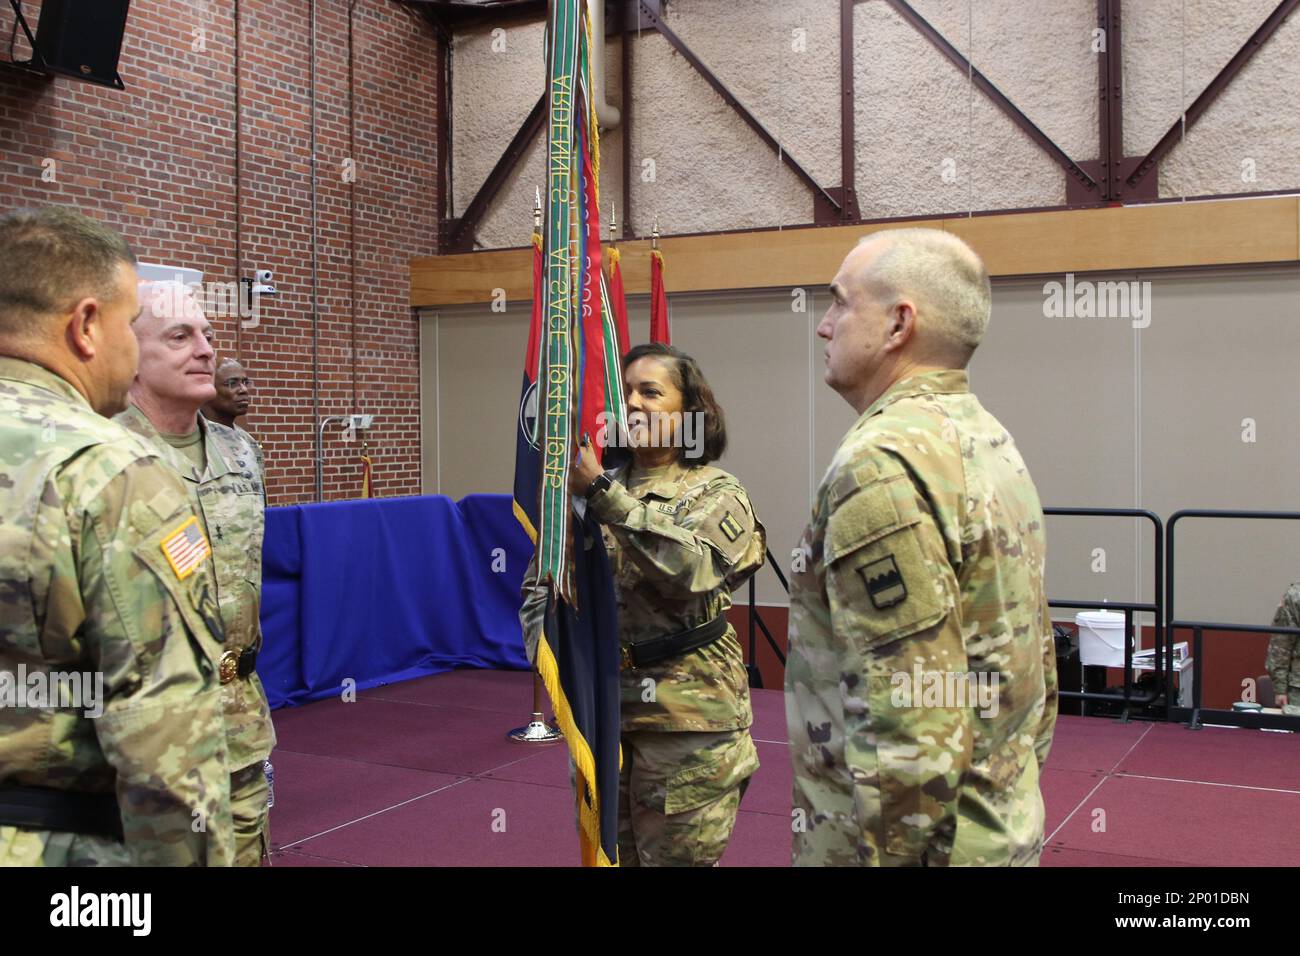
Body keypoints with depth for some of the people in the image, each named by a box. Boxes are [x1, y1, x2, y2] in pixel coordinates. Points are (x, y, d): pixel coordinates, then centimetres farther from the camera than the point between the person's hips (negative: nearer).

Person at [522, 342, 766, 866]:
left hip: (686, 714, -4)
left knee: (678, 857, 4)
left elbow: (688, 567, -26)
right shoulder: (594, 490, 8)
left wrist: (601, 491, -28)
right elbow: (540, 583, 8)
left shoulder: (716, 493, -5)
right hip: (603, 707, 4)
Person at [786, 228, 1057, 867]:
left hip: (908, 839, -9)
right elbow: (1039, 665, 15)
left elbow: (910, 725, -26)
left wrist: (887, 853, -19)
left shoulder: (883, 462, -21)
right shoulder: (992, 441, 9)